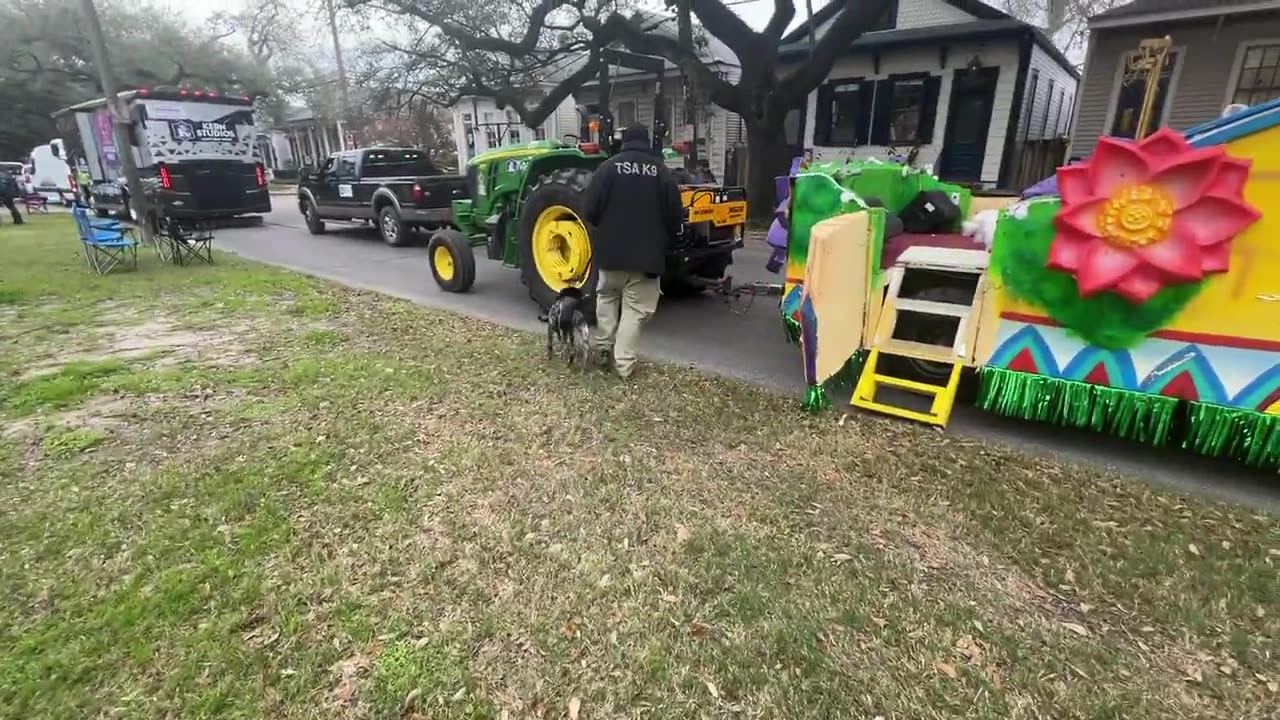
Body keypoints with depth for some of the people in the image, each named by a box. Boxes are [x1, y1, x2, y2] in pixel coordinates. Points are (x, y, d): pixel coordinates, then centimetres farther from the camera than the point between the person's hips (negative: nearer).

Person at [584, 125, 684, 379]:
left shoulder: (608, 167, -2)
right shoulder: (661, 171, 1)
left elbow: (591, 209, -6)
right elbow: (675, 215, 1)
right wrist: (664, 240, 19)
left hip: (611, 249, 1)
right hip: (645, 253, 0)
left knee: (607, 298, 23)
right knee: (634, 309, 6)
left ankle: (603, 348, 25)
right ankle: (624, 363, 5)